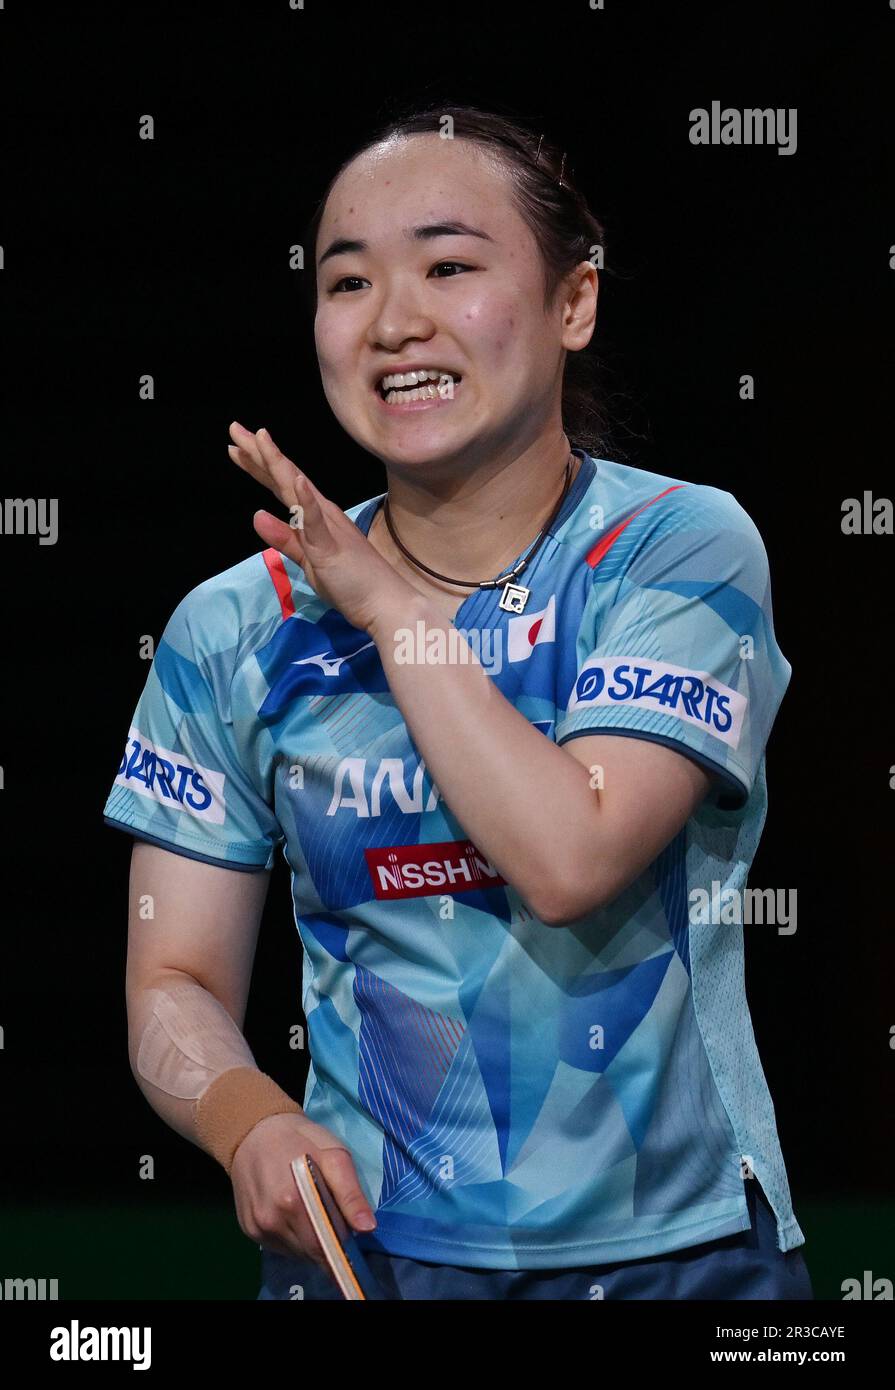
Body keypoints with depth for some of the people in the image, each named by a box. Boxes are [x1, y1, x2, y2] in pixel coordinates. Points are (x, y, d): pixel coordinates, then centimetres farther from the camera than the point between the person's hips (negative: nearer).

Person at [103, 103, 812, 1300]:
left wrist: (393, 608, -15)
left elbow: (568, 858, -22)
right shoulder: (238, 629, 0)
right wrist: (252, 1121, -19)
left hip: (673, 1250, -2)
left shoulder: (678, 548, -9)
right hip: (364, 1246, 2)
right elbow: (175, 986, 1)